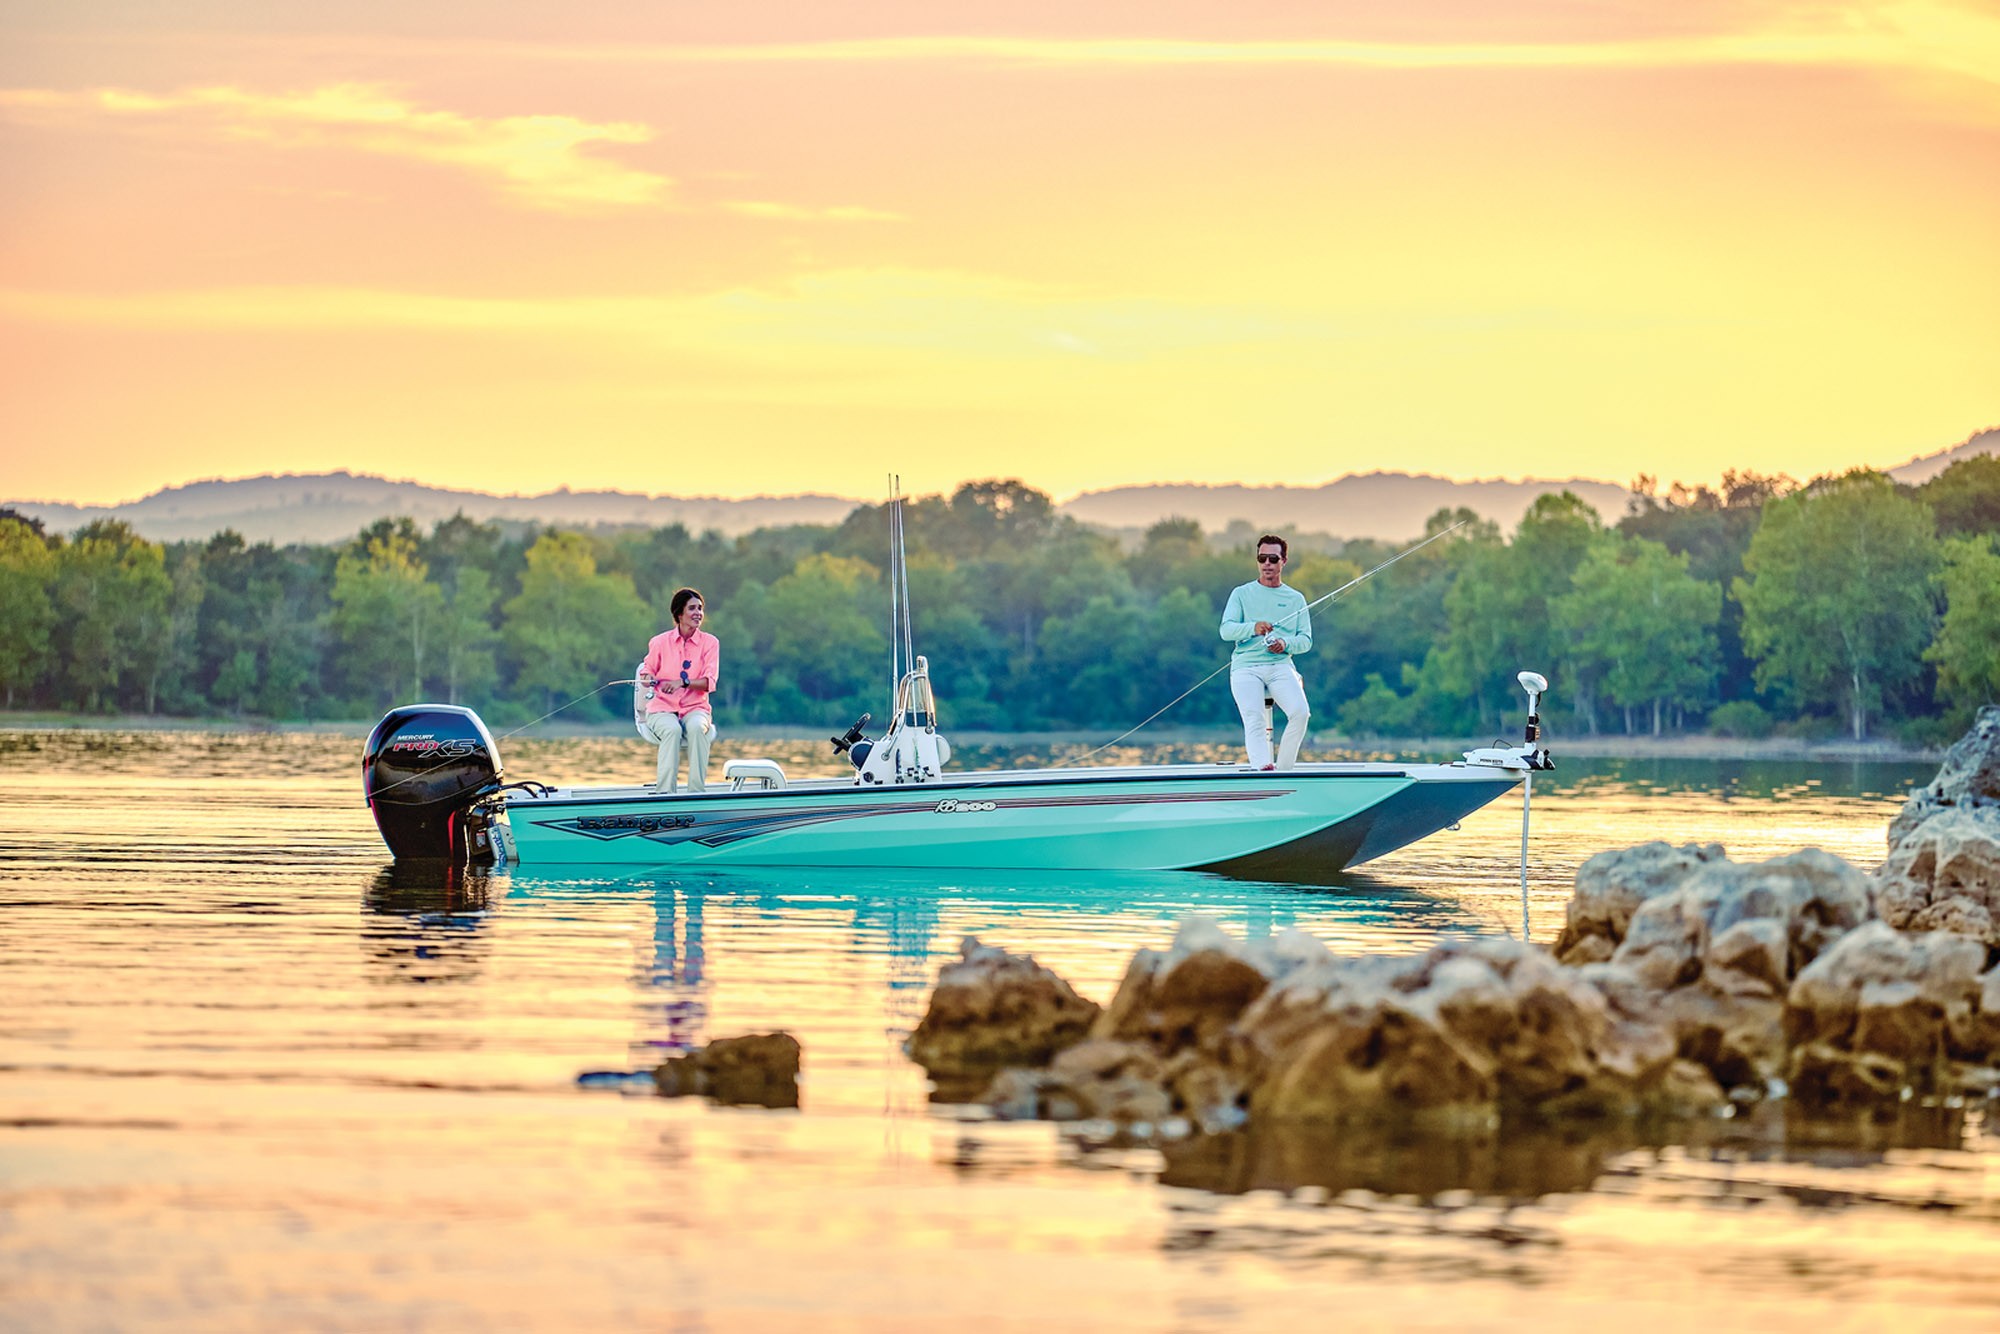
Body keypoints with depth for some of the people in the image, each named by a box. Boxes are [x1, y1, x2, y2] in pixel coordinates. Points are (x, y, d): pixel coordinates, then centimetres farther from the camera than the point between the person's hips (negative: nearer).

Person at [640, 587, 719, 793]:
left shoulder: (709, 642, 4)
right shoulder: (660, 642, 3)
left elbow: (709, 682, -5)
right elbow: (648, 670, 13)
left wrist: (683, 682, -22)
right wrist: (647, 678, -13)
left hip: (695, 708, 1)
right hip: (662, 708, -1)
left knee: (697, 727, -36)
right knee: (671, 730, -36)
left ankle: (697, 790, -35)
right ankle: (664, 792, -39)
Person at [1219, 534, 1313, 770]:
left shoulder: (1296, 599, 19)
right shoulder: (1241, 594, 15)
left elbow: (1306, 640, 13)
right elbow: (1226, 630, 1)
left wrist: (1286, 644, -10)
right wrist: (1253, 628, -19)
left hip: (1281, 665, 1)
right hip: (1246, 667, -1)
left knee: (1300, 712, -26)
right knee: (1253, 718, -28)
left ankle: (1284, 769, -18)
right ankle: (1262, 766, -45)